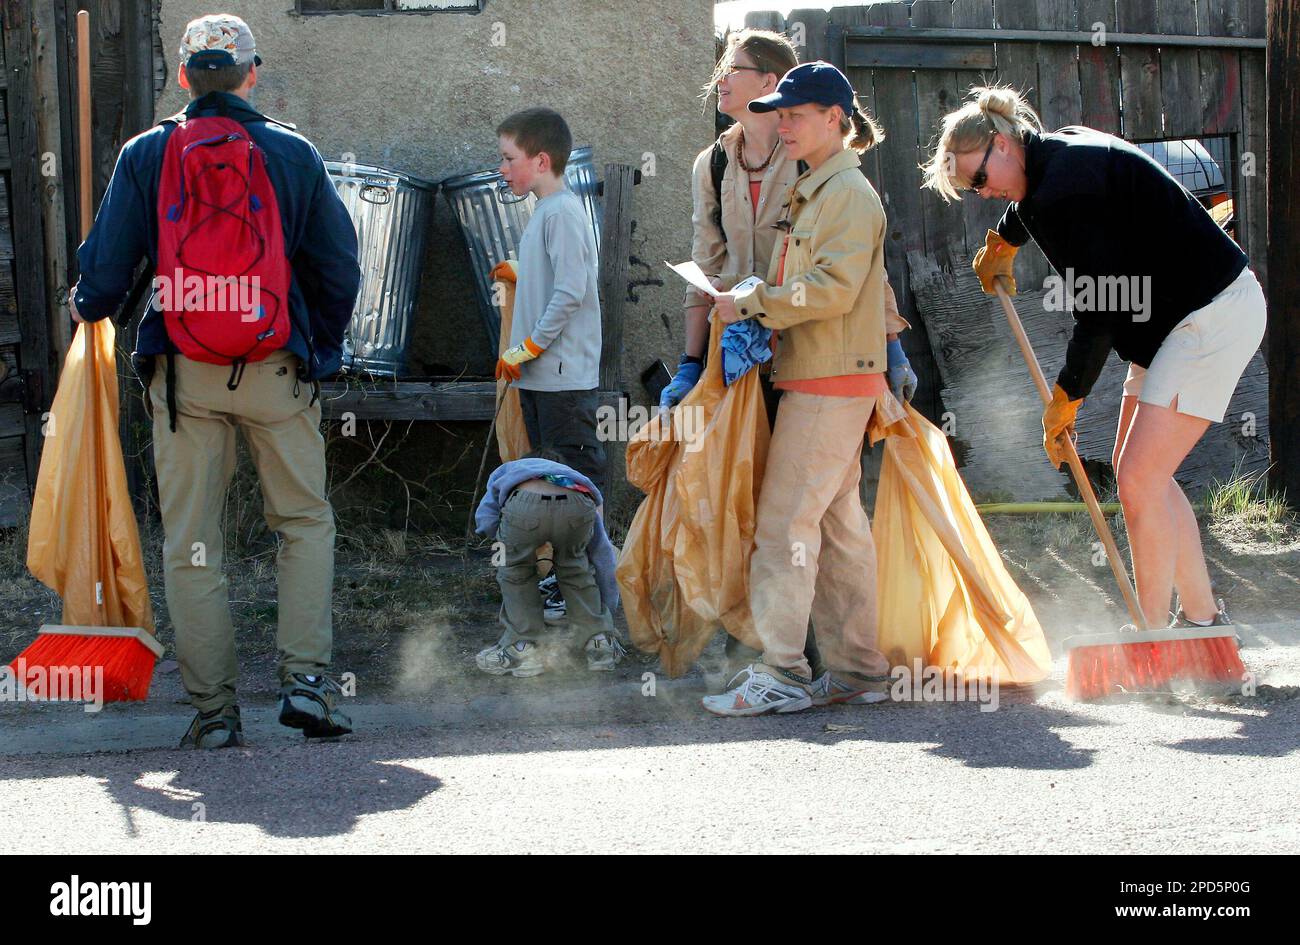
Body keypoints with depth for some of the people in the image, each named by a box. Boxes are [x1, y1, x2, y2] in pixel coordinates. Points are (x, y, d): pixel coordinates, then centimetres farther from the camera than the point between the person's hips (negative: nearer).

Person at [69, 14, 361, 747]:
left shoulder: (146, 156, 0)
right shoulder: (294, 154, 1)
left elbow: (107, 266, 1)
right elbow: (340, 267, 5)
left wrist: (88, 308, 24)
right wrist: (322, 350, 20)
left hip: (184, 375, 0)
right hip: (278, 370, 0)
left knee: (191, 541, 7)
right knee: (306, 521, 13)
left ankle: (214, 711, 6)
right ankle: (307, 678, 1)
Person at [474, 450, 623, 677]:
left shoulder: (506, 470, 44)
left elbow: (485, 520, 24)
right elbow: (603, 555, 44)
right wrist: (607, 612, 52)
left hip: (526, 505, -2)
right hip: (577, 505, 2)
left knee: (515, 572, 26)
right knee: (574, 567, 32)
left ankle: (523, 649, 22)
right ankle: (600, 642, 31)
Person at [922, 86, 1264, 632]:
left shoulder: (1065, 189, -23)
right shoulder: (1059, 153, 8)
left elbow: (1100, 313, -22)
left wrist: (1066, 397, -11)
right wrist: (1002, 245, 53)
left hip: (1213, 315, -11)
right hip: (1170, 318, 11)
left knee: (1138, 480, -13)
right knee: (1132, 468, 14)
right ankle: (1202, 618, 22)